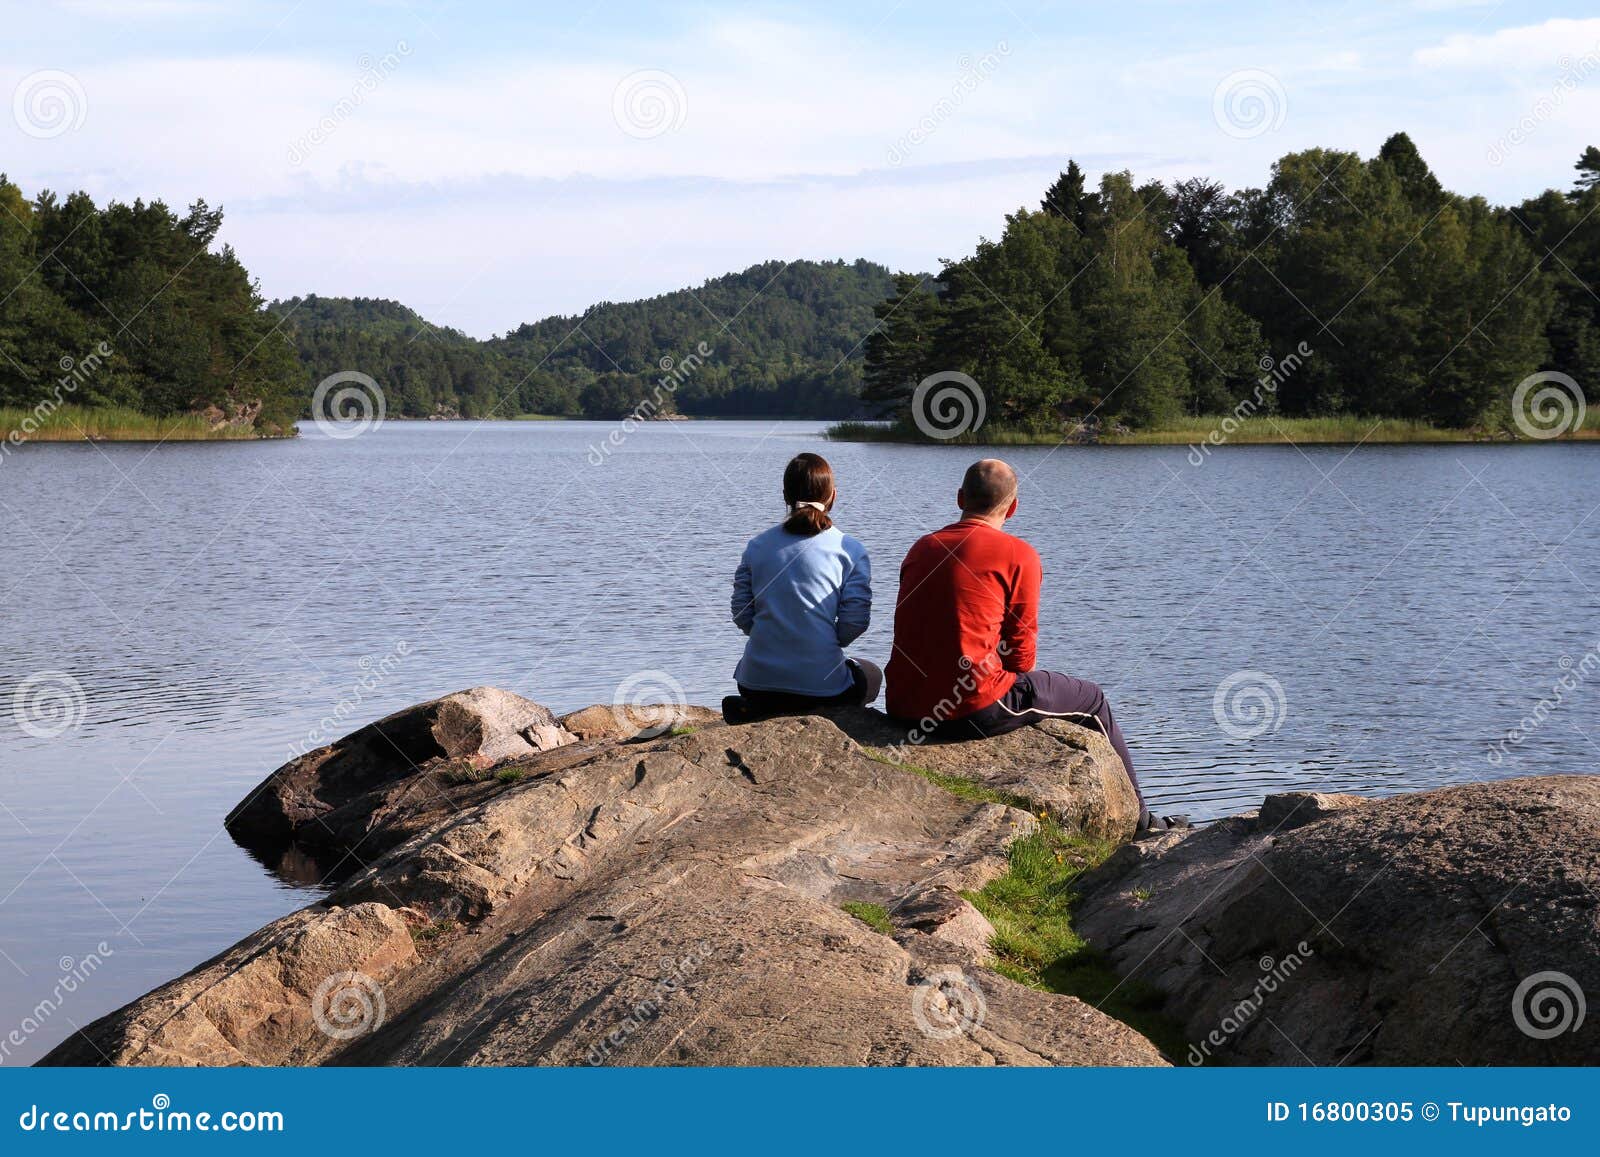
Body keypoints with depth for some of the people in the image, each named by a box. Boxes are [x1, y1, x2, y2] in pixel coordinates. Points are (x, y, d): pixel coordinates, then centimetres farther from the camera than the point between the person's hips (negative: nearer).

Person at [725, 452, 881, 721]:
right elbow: (855, 621, -6)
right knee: (870, 674, 31)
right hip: (820, 686, -3)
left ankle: (751, 710, 18)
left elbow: (741, 615, 5)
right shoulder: (850, 550, -4)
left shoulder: (757, 545, 4)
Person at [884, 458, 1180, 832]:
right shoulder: (1018, 555, -5)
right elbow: (1022, 650, -4)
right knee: (1090, 699, 17)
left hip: (904, 708, 6)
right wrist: (1018, 681, 18)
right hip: (974, 710, -6)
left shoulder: (921, 548, 11)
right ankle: (1139, 822, 30)